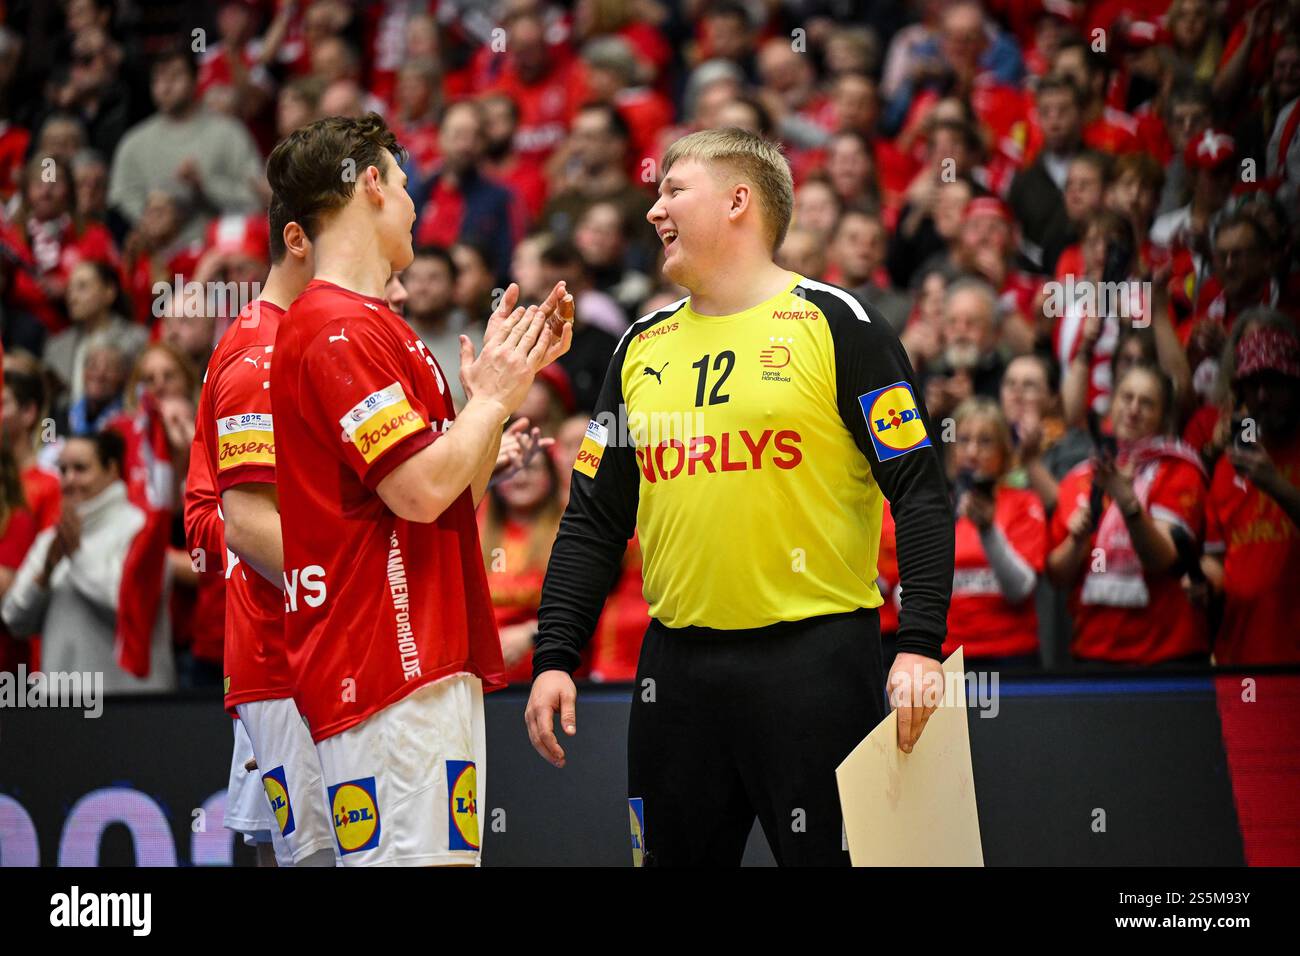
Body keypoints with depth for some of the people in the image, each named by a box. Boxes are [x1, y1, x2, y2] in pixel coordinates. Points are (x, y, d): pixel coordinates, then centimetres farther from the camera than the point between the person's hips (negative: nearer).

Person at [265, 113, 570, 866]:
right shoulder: (338, 330, -12)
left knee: (447, 855, 9)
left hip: (430, 658, 10)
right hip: (388, 664, -10)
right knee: (414, 858, -13)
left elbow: (457, 494, 23)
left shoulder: (373, 325, 19)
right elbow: (422, 491, -19)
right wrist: (494, 395, -4)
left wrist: (506, 378, 17)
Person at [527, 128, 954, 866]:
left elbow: (920, 494, -6)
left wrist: (921, 646, -15)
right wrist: (555, 658, 6)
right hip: (678, 662, 5)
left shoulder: (837, 325, -2)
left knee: (833, 853, -5)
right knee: (678, 853, 8)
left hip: (814, 658, -5)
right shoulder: (642, 347, 14)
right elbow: (594, 521, 16)